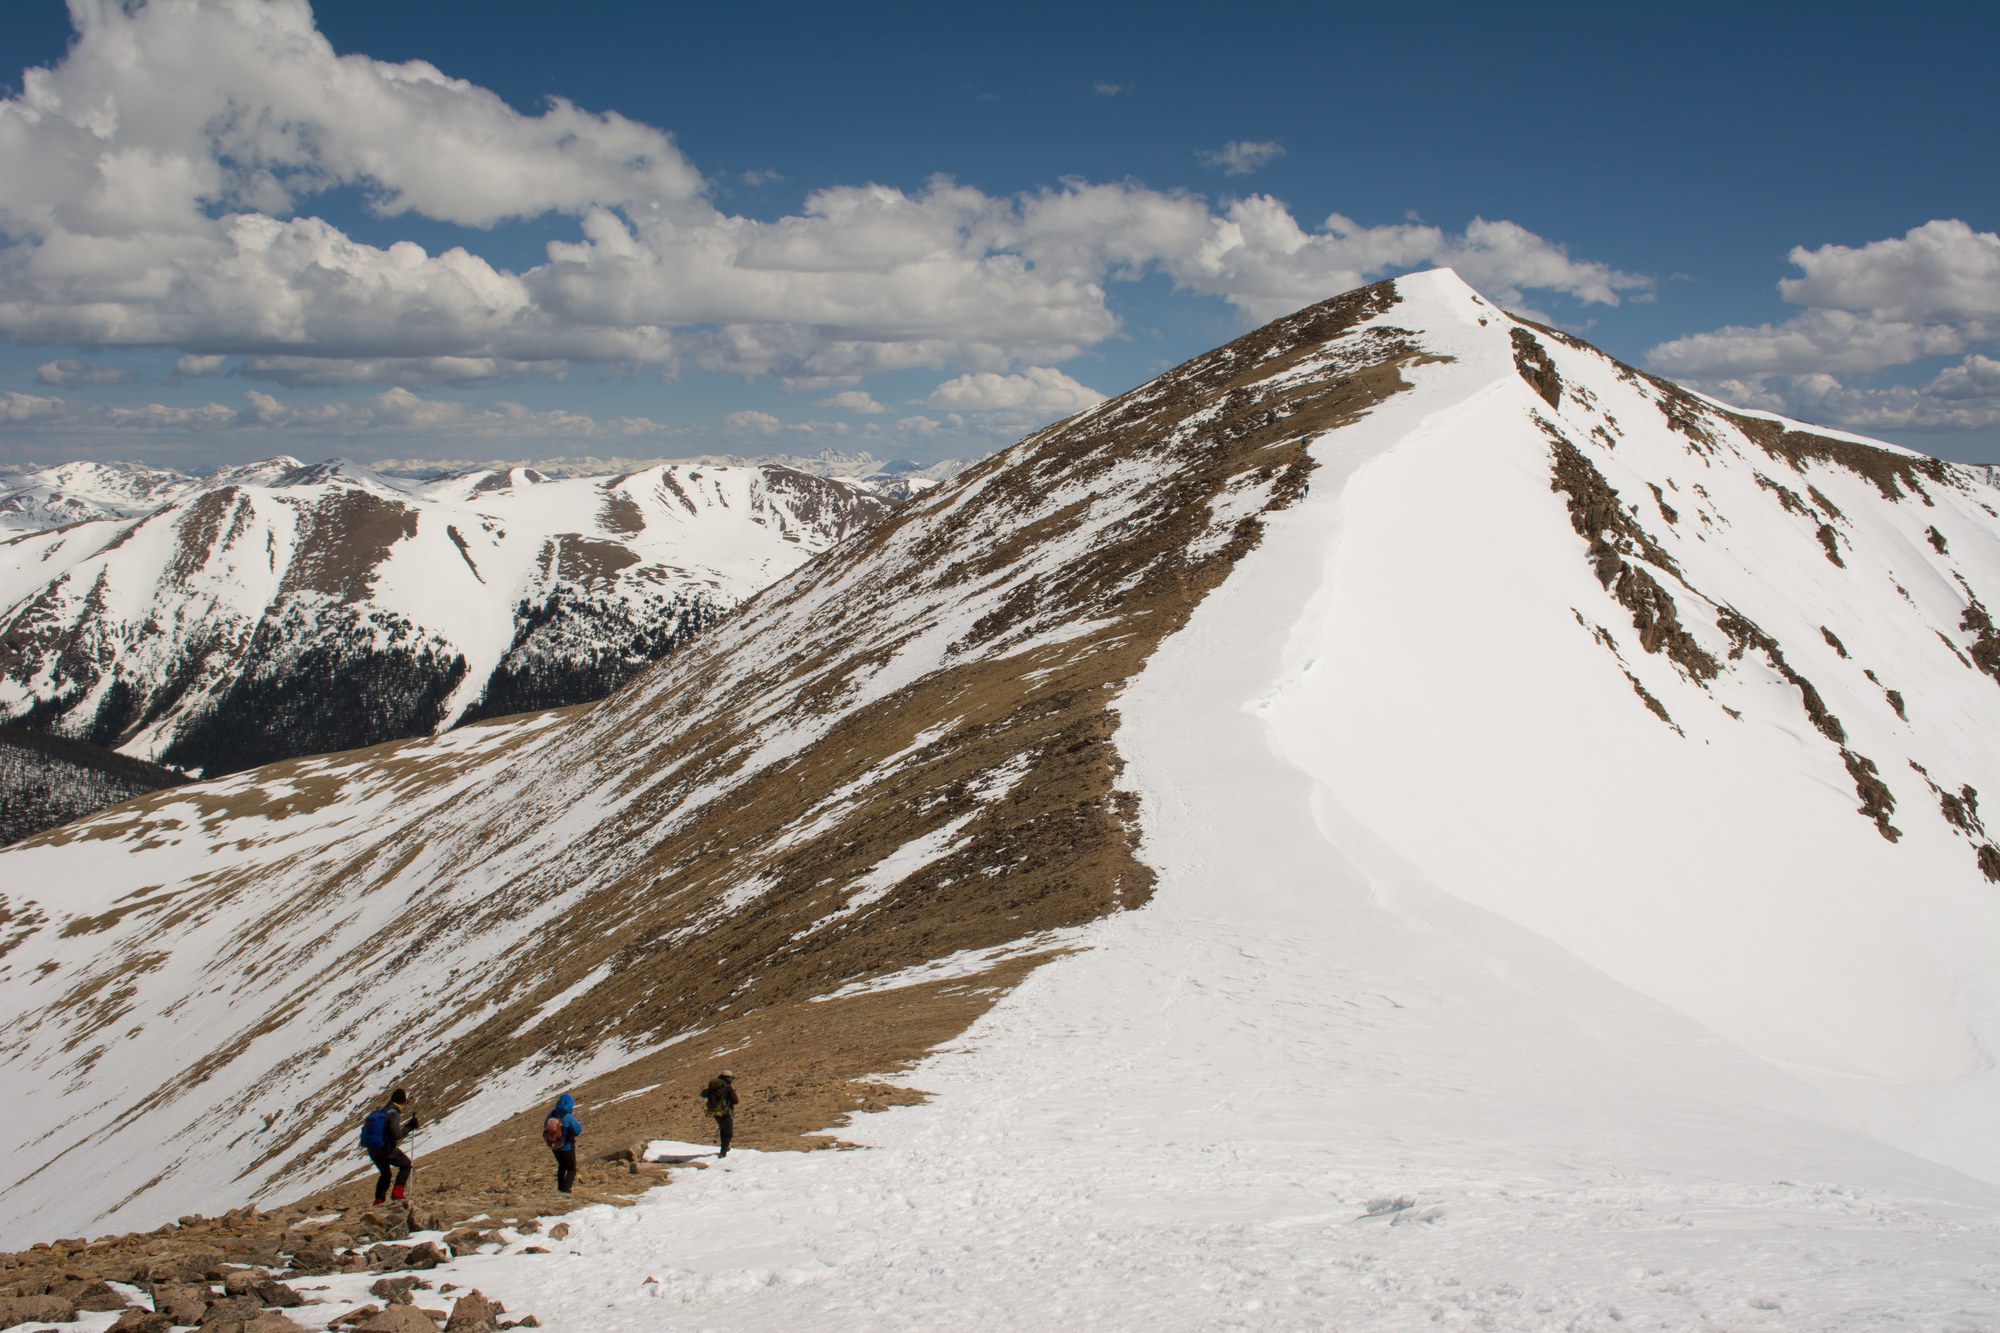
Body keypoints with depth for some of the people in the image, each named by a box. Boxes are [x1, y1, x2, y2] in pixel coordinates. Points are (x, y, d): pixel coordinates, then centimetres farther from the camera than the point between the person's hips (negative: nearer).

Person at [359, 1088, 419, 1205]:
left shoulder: (379, 1109, 9)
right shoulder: (394, 1113, -15)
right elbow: (396, 1134, -24)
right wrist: (409, 1127, -11)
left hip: (372, 1151, 7)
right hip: (386, 1150, -7)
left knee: (385, 1173, 27)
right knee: (406, 1164, 14)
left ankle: (379, 1200, 24)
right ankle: (397, 1192, -1)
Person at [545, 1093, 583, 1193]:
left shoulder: (551, 1115, -9)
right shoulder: (568, 1117, -26)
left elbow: (545, 1126, 7)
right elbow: (578, 1130, -19)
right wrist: (579, 1123, 1)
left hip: (554, 1146, 5)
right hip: (567, 1147, -5)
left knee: (561, 1166, 28)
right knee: (571, 1169, 12)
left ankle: (560, 1187, 35)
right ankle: (566, 1189, -2)